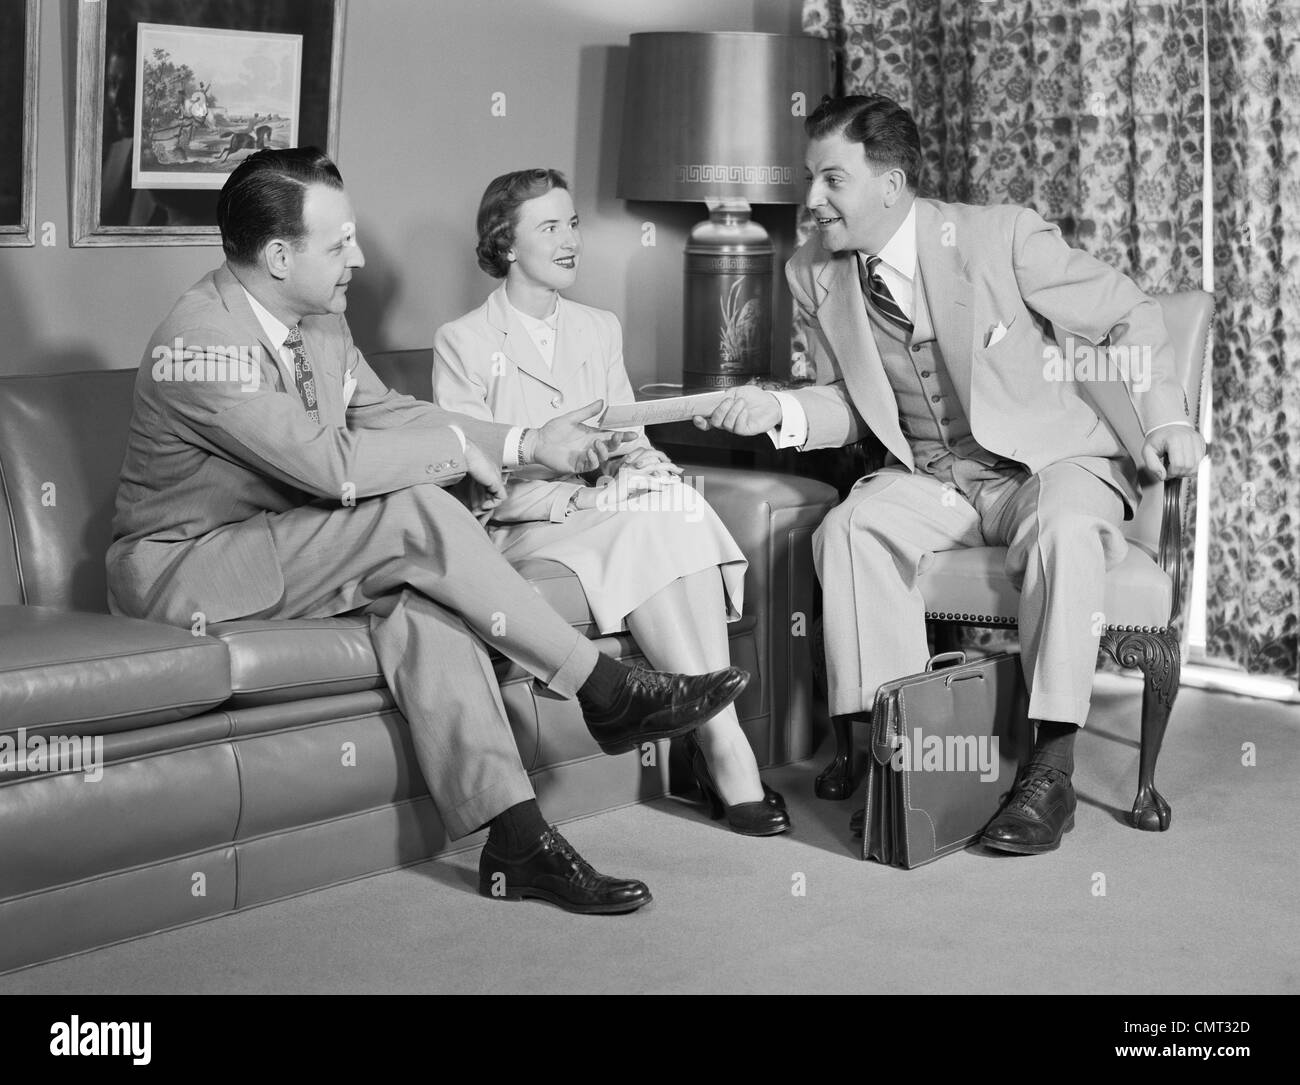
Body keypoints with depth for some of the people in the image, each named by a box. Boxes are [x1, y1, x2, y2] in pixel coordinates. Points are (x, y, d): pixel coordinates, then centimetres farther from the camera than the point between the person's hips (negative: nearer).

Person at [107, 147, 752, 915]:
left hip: (279, 550, 8)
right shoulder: (202, 342, -23)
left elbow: (389, 414, 14)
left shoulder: (320, 321, 5)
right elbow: (330, 463, -29)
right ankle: (608, 694, -16)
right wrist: (457, 448, -16)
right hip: (180, 570, -8)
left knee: (413, 591, -24)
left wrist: (528, 444, 5)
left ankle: (514, 836, -27)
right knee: (418, 514, -26)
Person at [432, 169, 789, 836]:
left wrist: (635, 464, -10)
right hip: (519, 528, -5)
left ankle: (713, 754, -36)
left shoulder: (600, 329, 19)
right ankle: (724, 743, -32)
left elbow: (627, 436, 16)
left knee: (682, 511, -29)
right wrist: (578, 497, -21)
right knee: (645, 531, -33)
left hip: (604, 510, 5)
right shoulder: (463, 342, 0)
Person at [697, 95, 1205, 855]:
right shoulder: (817, 273, 0)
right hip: (933, 478, 4)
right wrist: (778, 409, -10)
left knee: (1064, 533, -36)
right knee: (849, 530, -26)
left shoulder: (1001, 237, -14)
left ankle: (1053, 771, -29)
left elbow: (1129, 314, -3)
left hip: (1049, 459, -4)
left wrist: (1166, 419, -14)